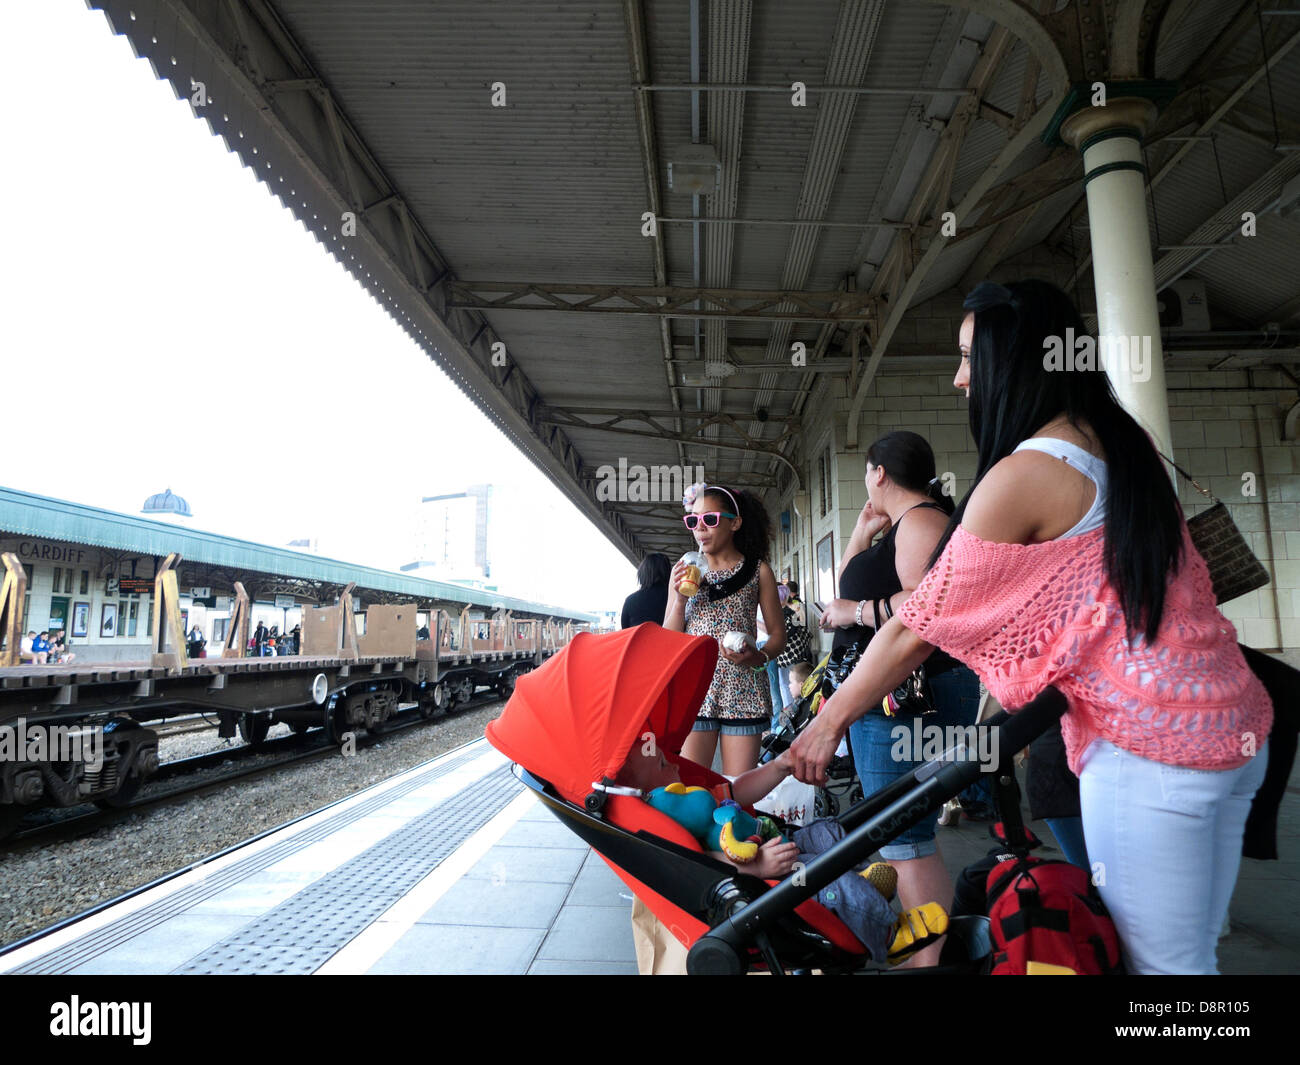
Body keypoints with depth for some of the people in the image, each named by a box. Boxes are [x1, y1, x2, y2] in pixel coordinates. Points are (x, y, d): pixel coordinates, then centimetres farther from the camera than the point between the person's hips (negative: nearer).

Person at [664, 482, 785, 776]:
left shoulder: (757, 570, 5)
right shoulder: (683, 571, 9)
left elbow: (778, 633, 7)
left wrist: (760, 658, -13)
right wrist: (680, 598, -7)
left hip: (744, 693, -1)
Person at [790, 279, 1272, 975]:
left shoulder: (1023, 474, -16)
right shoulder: (1124, 443, 8)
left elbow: (919, 628, -13)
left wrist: (828, 722, -2)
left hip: (1146, 747, -8)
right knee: (1194, 952, 19)